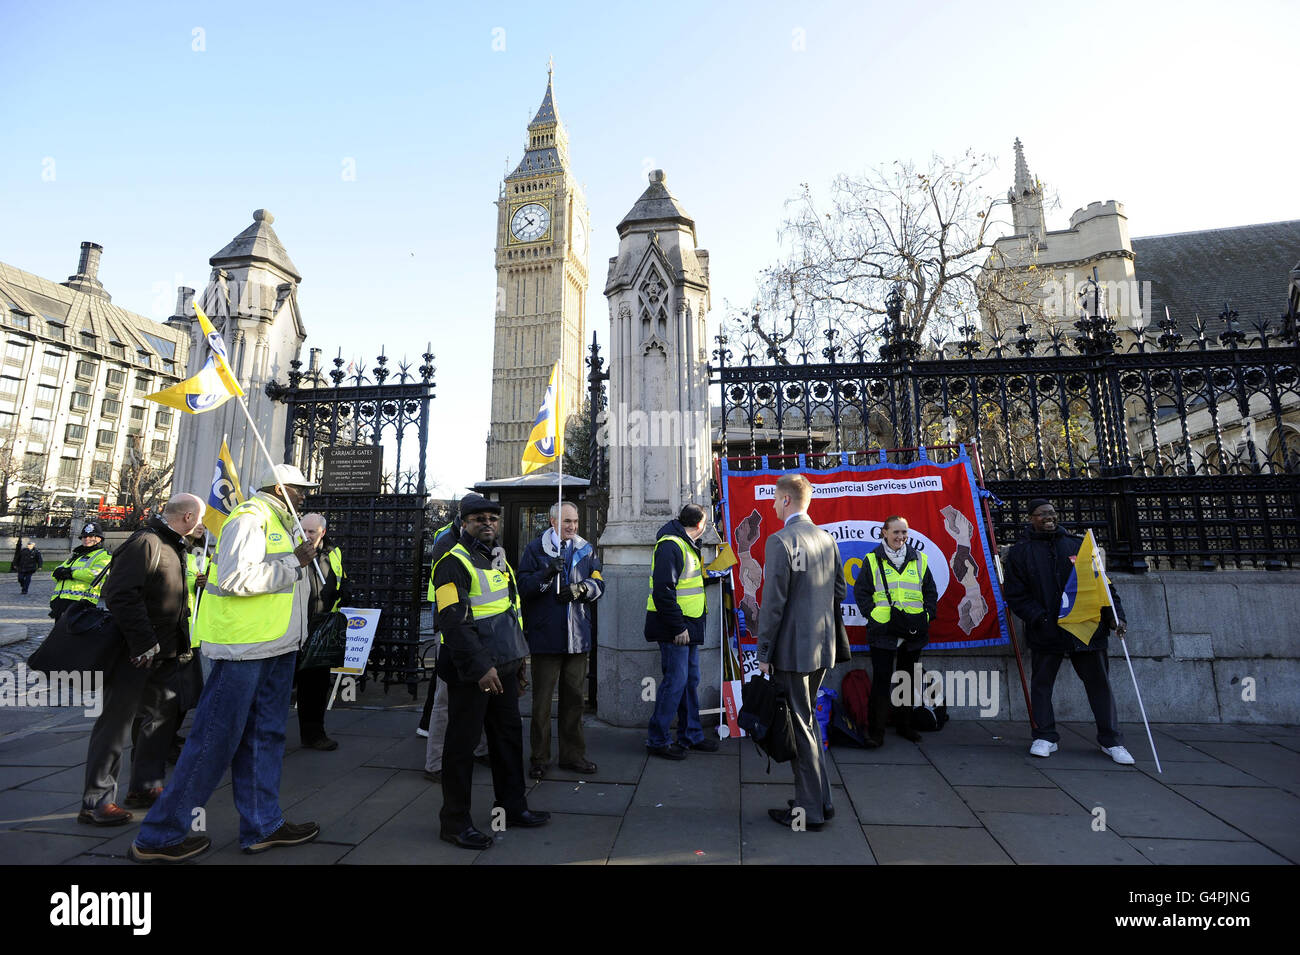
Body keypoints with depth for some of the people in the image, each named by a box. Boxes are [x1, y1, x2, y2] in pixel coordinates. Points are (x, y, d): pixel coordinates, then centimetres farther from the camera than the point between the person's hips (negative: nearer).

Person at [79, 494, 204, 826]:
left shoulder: (173, 545, 14)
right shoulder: (146, 543, -17)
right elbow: (121, 594, -25)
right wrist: (143, 643, -24)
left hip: (161, 652, 10)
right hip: (135, 654, -10)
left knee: (161, 715, 15)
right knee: (117, 721, -1)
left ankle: (144, 786, 27)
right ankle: (96, 799, 10)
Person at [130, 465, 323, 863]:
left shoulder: (279, 524, 18)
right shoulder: (250, 518, -12)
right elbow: (235, 578, -24)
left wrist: (304, 560, 5)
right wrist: (293, 564, -18)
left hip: (275, 649, 10)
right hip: (243, 647, -9)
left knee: (265, 737, 13)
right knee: (215, 740, 0)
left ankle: (262, 825, 23)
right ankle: (159, 836, 16)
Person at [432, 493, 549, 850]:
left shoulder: (498, 559, 14)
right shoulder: (454, 562, -13)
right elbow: (453, 620, -21)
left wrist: (518, 658, 19)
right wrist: (480, 666, -24)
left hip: (503, 667, 9)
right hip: (472, 672, -8)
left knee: (509, 734, 16)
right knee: (463, 742, 4)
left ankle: (512, 806, 32)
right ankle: (455, 821, 19)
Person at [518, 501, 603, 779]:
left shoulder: (586, 550, 11)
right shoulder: (536, 548, -1)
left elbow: (599, 585, 9)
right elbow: (523, 584, -8)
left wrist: (581, 589, -11)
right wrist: (546, 575, -25)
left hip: (578, 636, 4)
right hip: (545, 635, -3)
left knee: (574, 698, 12)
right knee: (541, 700, 5)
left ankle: (573, 755, 26)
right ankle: (539, 757, 20)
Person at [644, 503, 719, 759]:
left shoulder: (686, 544, 15)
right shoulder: (670, 545, -18)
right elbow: (663, 591, -24)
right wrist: (678, 627, -22)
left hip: (687, 627, 10)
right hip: (674, 630, -10)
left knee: (691, 680, 15)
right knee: (675, 681, -4)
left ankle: (691, 735, 27)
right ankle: (657, 740, 9)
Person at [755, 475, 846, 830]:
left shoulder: (780, 541, -17)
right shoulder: (827, 539, 7)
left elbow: (773, 603, -18)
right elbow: (839, 591, 13)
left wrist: (764, 653, -11)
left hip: (792, 650, -8)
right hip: (822, 648, 8)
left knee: (799, 728, 4)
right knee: (807, 720, 21)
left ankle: (809, 811, 17)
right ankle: (819, 800, 32)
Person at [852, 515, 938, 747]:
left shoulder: (919, 560, 9)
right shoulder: (872, 560, 1)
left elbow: (931, 591, 15)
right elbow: (860, 591, 3)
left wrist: (927, 614, 3)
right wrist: (872, 613, -7)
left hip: (914, 631, 4)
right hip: (883, 630, -3)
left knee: (908, 680, 15)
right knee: (881, 680, -4)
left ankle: (905, 725, 30)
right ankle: (875, 732, 4)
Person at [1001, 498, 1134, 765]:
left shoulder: (1076, 545, 7)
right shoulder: (1020, 552, 1)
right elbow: (1015, 595, -2)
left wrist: (1114, 615, -3)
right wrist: (1038, 618, -14)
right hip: (1045, 632, -1)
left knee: (1099, 683, 8)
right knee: (1041, 684, 7)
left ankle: (1111, 741, 23)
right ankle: (1045, 737, 21)